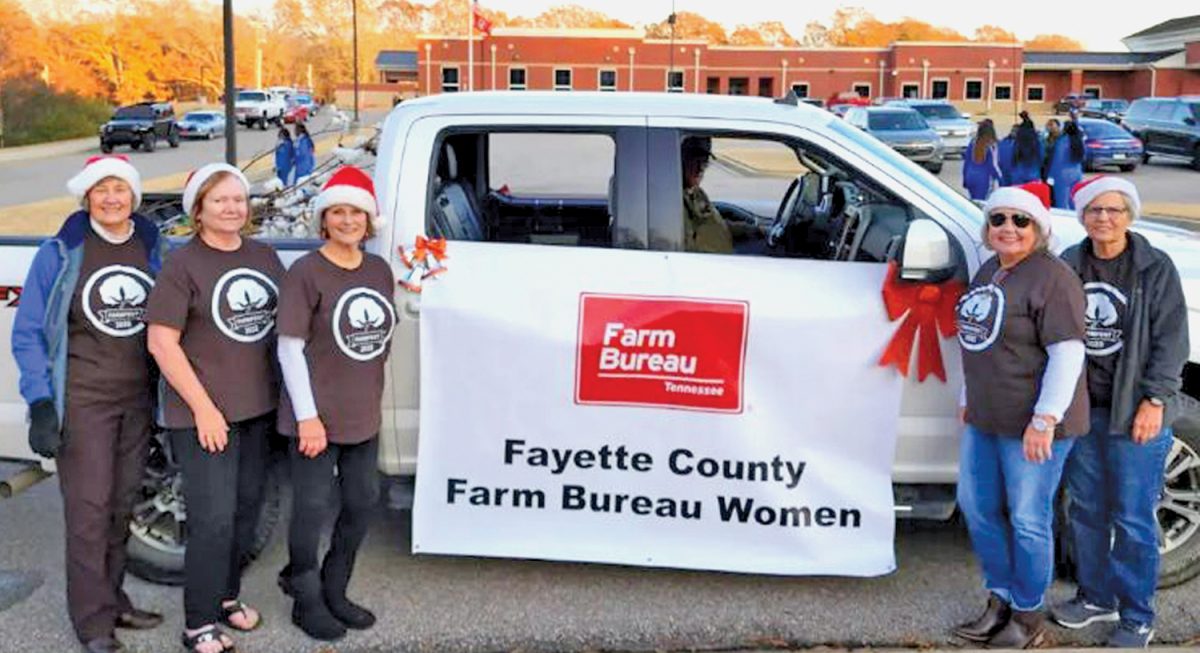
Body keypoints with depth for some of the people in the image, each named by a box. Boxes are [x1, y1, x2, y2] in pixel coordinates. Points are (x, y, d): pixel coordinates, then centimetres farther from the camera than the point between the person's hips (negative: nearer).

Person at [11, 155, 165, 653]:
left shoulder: (152, 249, 6)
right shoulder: (59, 254, -6)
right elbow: (27, 333, -4)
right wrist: (40, 402, -12)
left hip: (138, 400, 4)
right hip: (83, 401, -4)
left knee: (122, 505, 12)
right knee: (89, 508, -3)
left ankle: (111, 599, 27)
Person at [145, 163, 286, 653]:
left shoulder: (264, 256, 9)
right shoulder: (184, 264, -9)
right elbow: (161, 342, -12)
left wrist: (286, 391, 7)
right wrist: (203, 407, -16)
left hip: (257, 406, 6)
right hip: (203, 413, -6)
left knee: (247, 507, 15)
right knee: (214, 518, -6)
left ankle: (226, 595, 34)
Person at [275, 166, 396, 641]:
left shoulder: (380, 270, 7)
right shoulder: (306, 272, -12)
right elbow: (290, 347, -15)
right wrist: (307, 416, -17)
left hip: (364, 415, 7)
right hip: (316, 415, -7)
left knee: (362, 502, 16)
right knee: (312, 507, 4)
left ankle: (334, 592, 35)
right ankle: (307, 601, 25)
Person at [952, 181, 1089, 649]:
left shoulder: (1051, 278, -16)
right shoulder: (989, 271, 11)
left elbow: (1067, 353, -20)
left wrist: (1044, 420, -23)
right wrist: (969, 398, 21)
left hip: (1032, 425, -9)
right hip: (984, 419, 9)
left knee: (1027, 520, 3)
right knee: (977, 507, 16)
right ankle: (1000, 601, 34)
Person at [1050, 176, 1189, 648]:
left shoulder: (1156, 268, -5)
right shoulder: (1069, 266, 5)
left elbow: (1171, 340, -6)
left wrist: (1154, 400, -14)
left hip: (1135, 413, -4)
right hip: (1082, 409, 4)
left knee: (1132, 519, 2)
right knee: (1085, 510, 15)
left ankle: (1137, 618, 16)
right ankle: (1096, 597, 32)